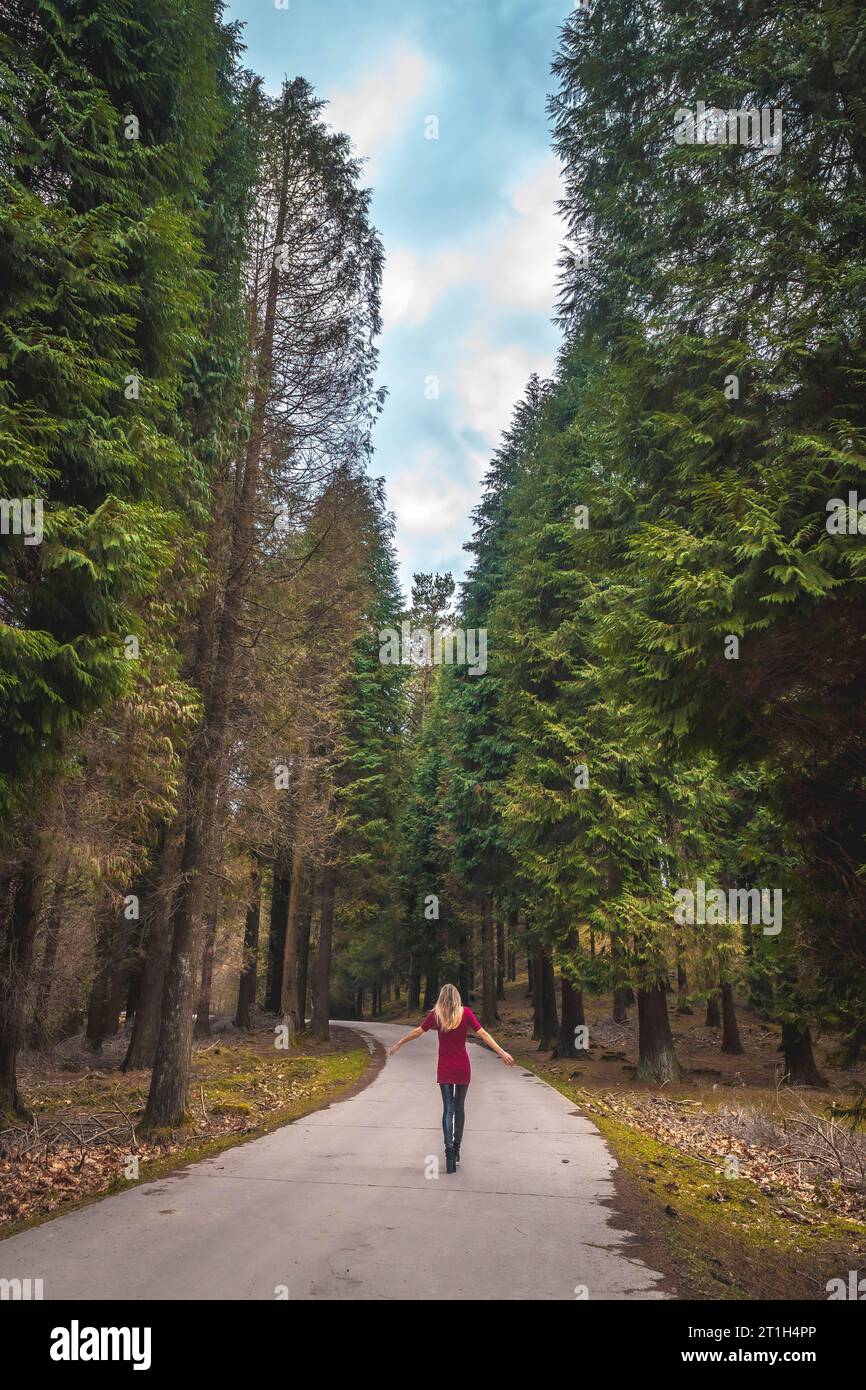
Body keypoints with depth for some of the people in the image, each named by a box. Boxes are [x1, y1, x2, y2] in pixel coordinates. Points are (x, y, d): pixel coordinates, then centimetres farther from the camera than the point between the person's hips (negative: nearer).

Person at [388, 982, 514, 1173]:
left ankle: (449, 1152, -11)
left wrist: (398, 1044, 17)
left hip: (445, 1069, -1)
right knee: (459, 1108, 15)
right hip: (463, 1068, 1)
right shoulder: (465, 1013, -5)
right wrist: (502, 1052, -8)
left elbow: (417, 1031, 4)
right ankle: (456, 1149, 23)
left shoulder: (436, 1014, -4)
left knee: (448, 1109, 2)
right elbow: (482, 1033, -10)